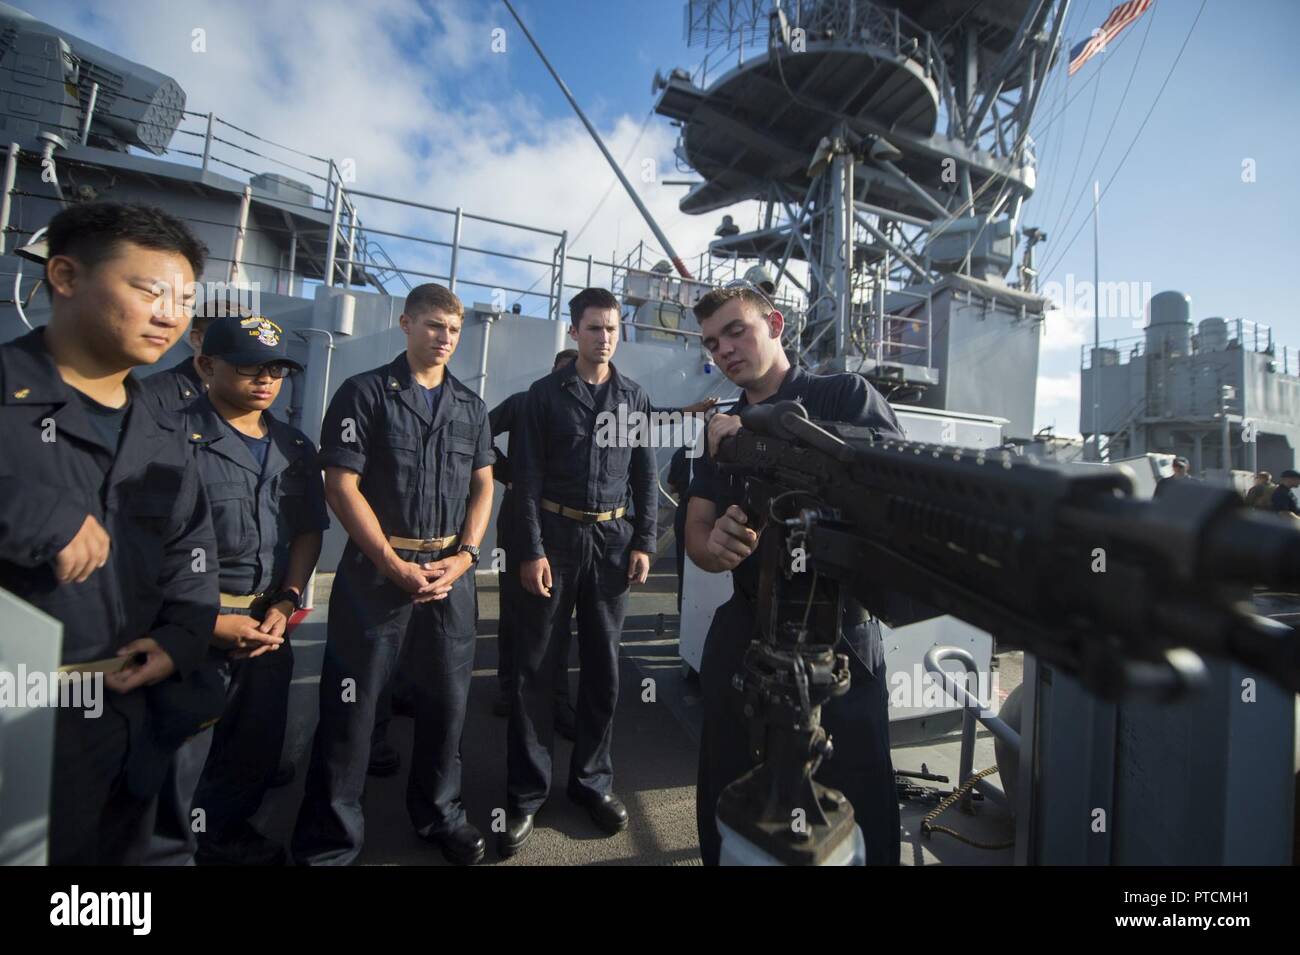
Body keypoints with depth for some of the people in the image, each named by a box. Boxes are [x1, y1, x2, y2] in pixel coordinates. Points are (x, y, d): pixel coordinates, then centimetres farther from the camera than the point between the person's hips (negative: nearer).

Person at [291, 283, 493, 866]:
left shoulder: (470, 406, 11)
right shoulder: (365, 392, -2)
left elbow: (482, 486, 10)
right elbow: (341, 485, -8)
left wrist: (465, 556, -4)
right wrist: (395, 565, -12)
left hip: (451, 571, 4)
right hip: (376, 568, -3)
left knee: (447, 697, 13)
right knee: (351, 704, 6)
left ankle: (439, 813, 35)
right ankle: (328, 841, 26)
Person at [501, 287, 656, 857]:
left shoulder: (635, 398, 9)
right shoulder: (545, 394, 2)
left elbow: (645, 478, 9)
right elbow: (528, 477, -3)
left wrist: (643, 543, 1)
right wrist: (532, 549, -11)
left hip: (612, 538, 2)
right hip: (554, 533, -2)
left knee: (603, 665, 10)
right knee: (533, 666, 3)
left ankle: (592, 780, 28)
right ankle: (526, 794, 19)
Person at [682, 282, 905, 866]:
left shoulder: (846, 396, -3)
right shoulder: (724, 430, 10)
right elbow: (697, 532, 4)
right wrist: (715, 545, -21)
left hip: (838, 632, -4)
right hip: (744, 630, 5)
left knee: (855, 805, 9)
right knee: (726, 806, 18)